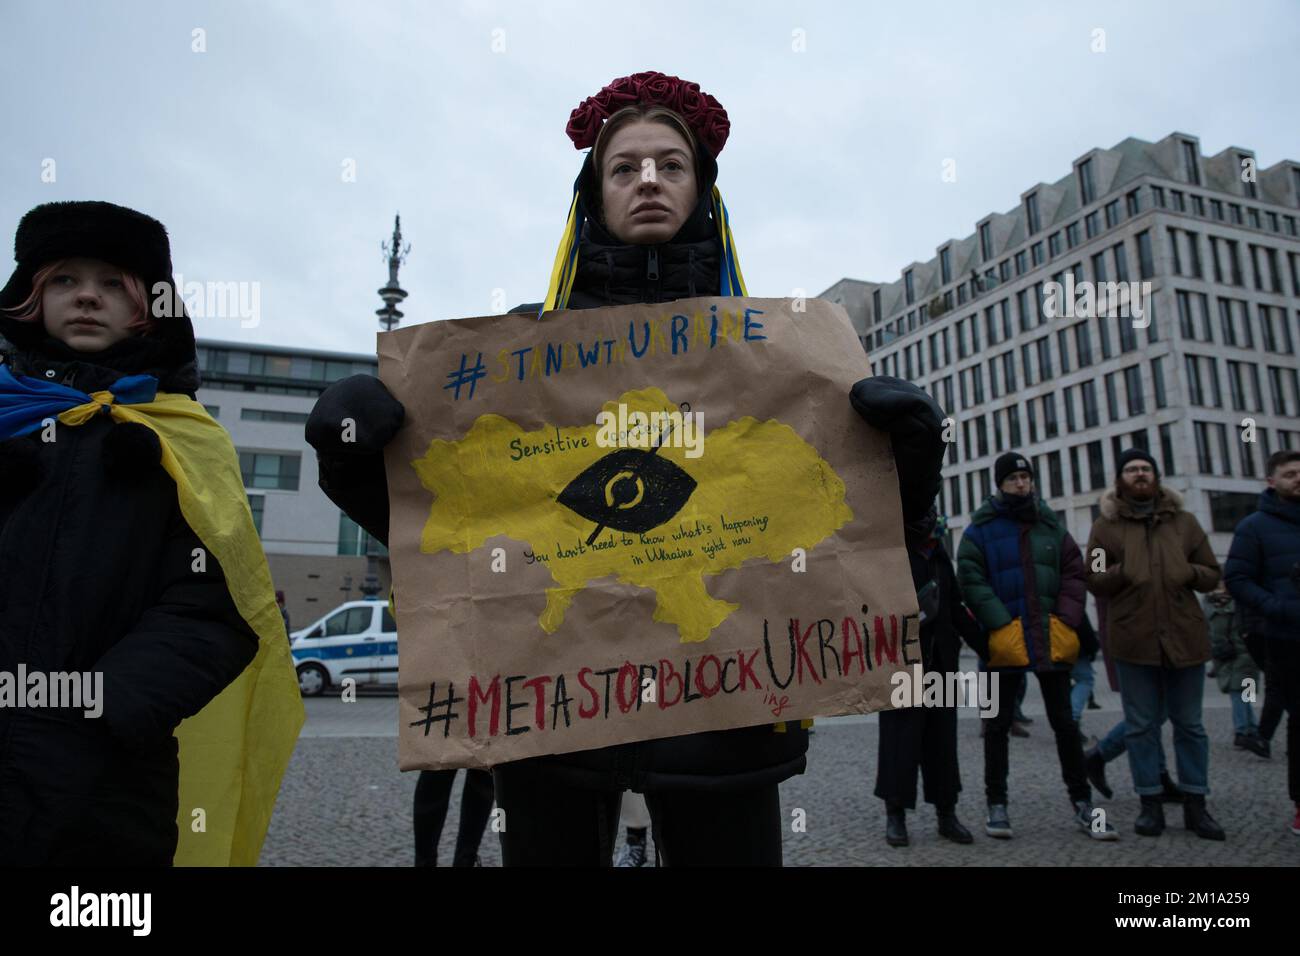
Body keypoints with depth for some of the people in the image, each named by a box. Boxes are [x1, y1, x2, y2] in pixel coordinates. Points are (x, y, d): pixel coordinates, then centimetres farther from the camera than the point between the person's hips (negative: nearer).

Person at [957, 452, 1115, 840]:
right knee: (998, 724, 6)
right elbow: (972, 582, -8)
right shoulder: (980, 530, -1)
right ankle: (997, 804, 16)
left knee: (1064, 721, 11)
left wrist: (1067, 621, -4)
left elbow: (1074, 573, 9)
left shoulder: (1051, 525, 10)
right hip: (1005, 643, -3)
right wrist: (1001, 625, -16)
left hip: (1052, 641, 3)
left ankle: (1082, 802, 23)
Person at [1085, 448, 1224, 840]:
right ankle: (1151, 804, 15)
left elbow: (1212, 574, 13)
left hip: (1185, 636, 2)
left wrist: (1189, 572, -9)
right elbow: (1094, 580, 3)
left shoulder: (1184, 521, 11)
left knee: (1189, 724, 9)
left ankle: (1195, 804, 20)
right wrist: (1124, 572, -15)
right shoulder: (1106, 526, 5)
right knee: (1141, 725, 5)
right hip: (1134, 639, -2)